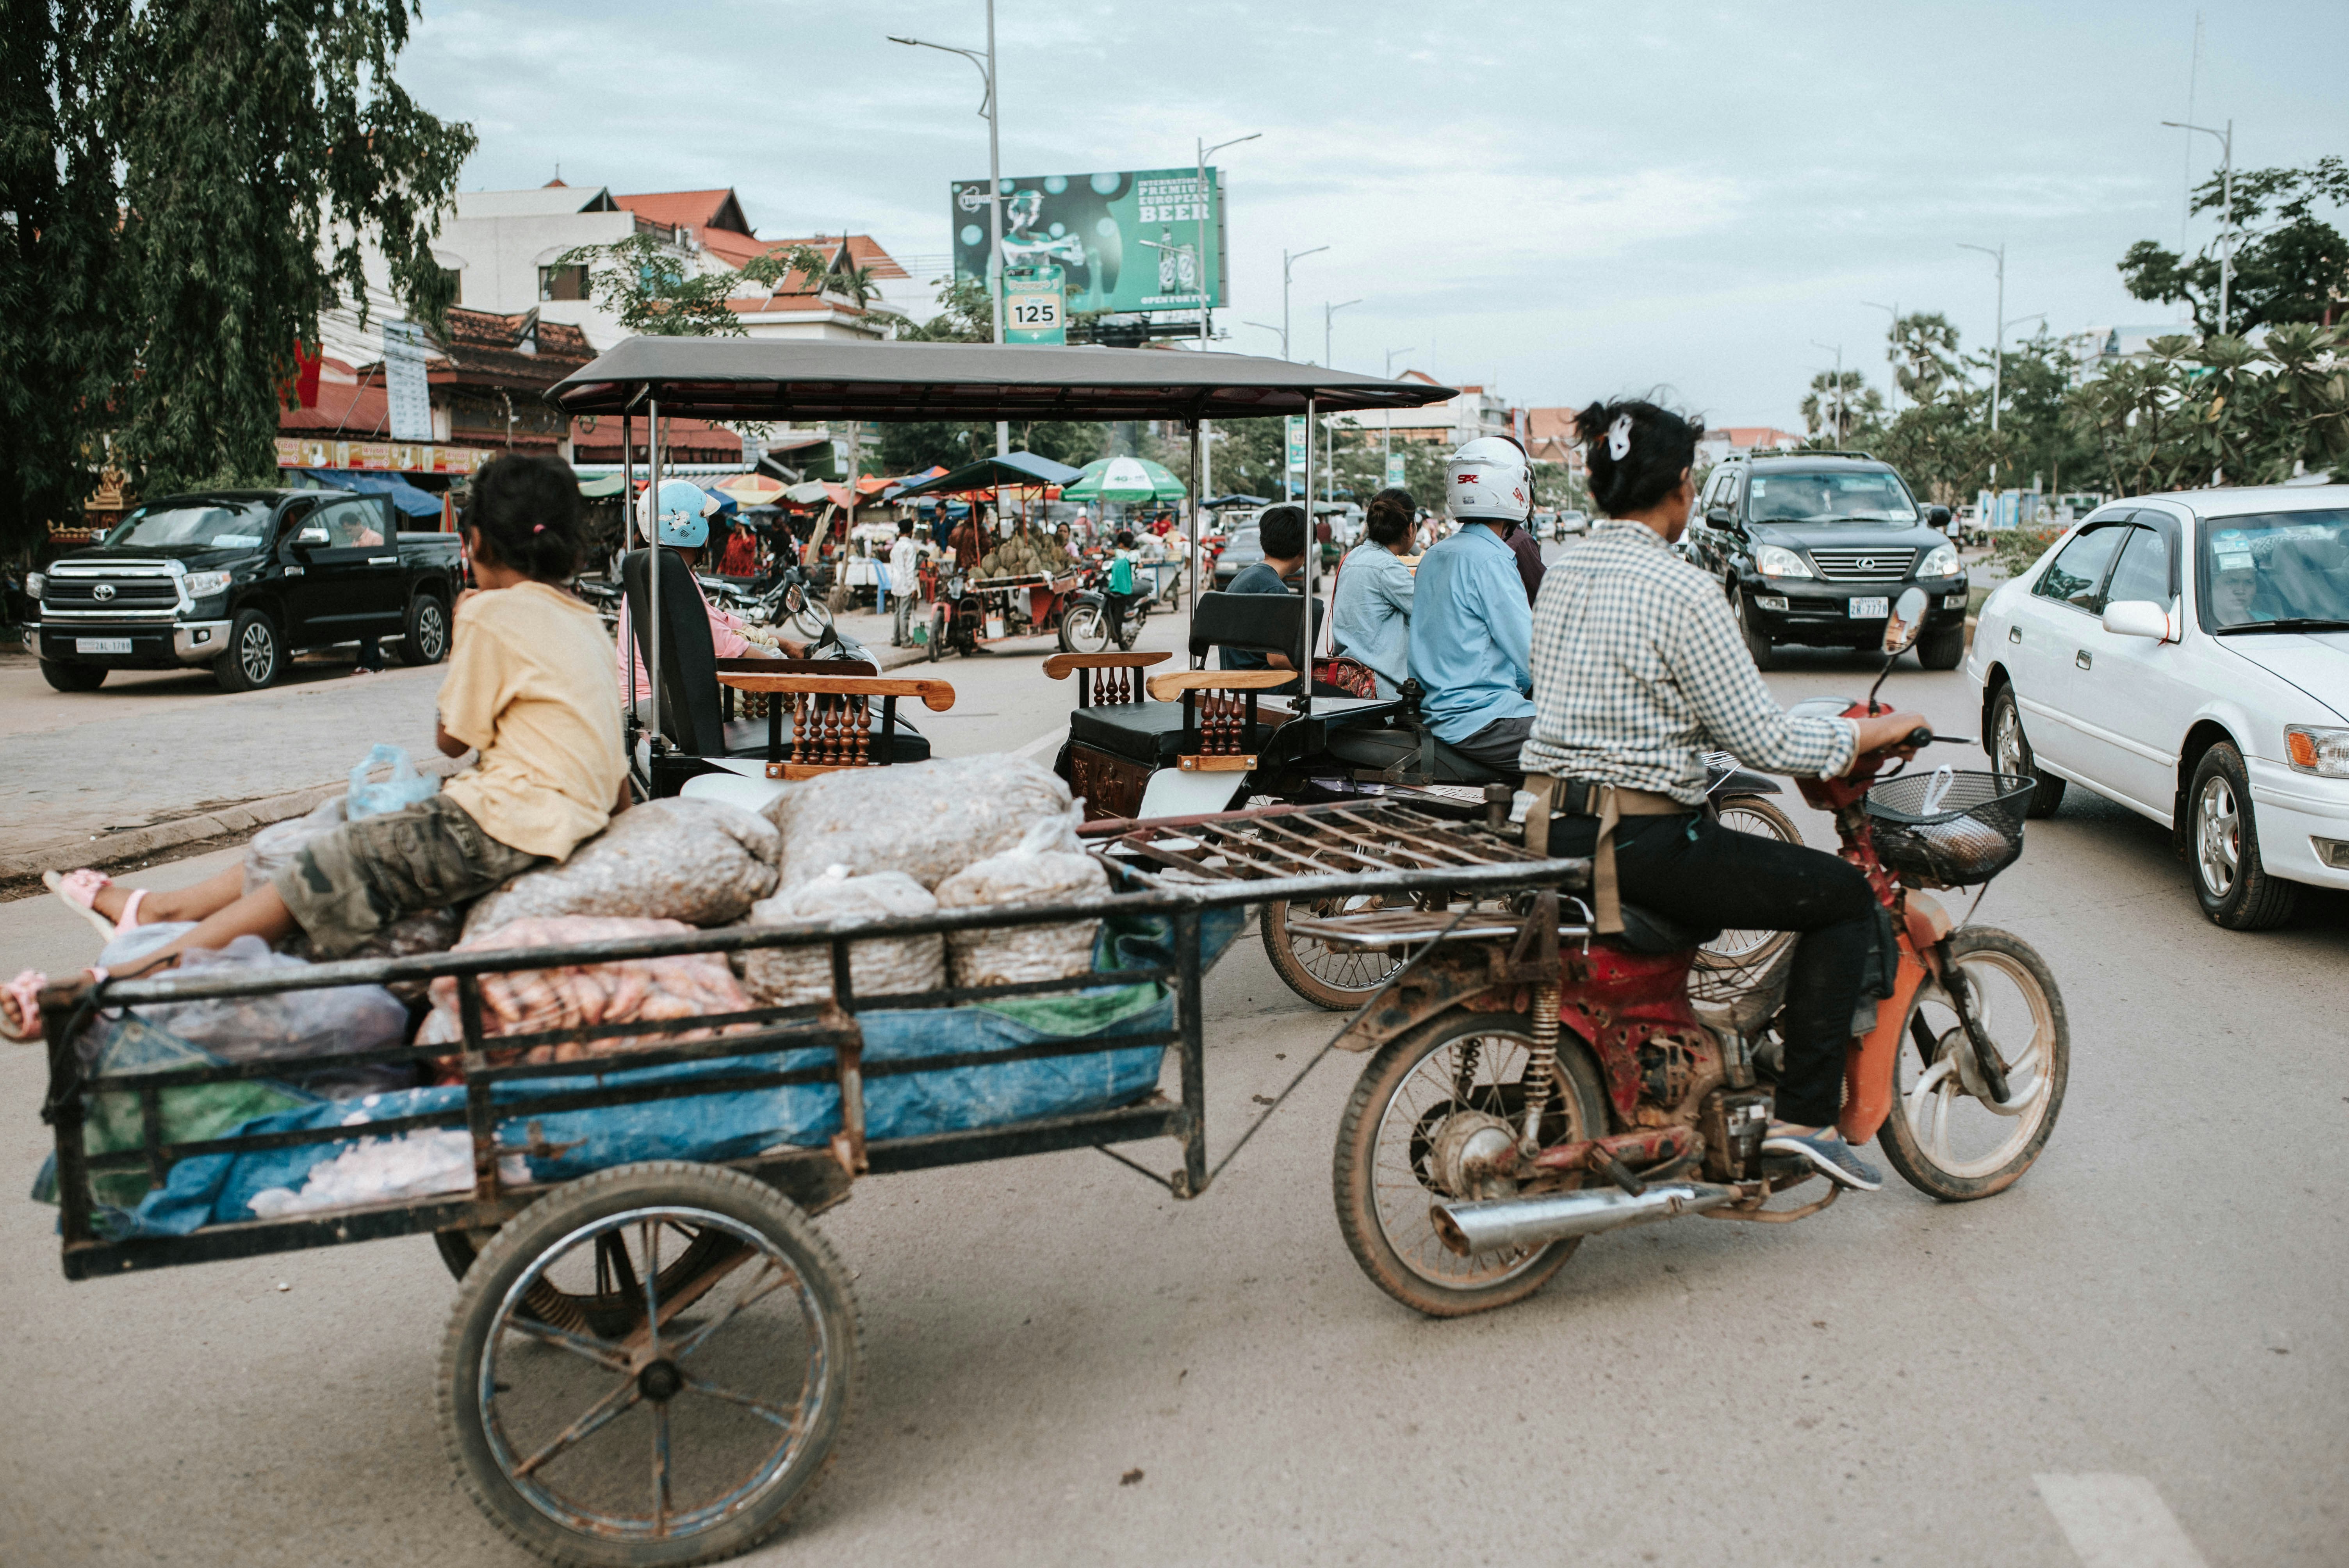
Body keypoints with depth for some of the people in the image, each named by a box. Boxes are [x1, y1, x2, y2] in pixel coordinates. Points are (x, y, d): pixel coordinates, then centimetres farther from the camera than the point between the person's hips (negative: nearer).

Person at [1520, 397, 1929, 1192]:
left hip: (1554, 830, 9)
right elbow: (1759, 741, -14)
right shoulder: (1682, 591, -15)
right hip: (1639, 843, -9)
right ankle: (1804, 1112, 4)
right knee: (1846, 895, 5)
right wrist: (1863, 734, 2)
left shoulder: (1562, 576, 10)